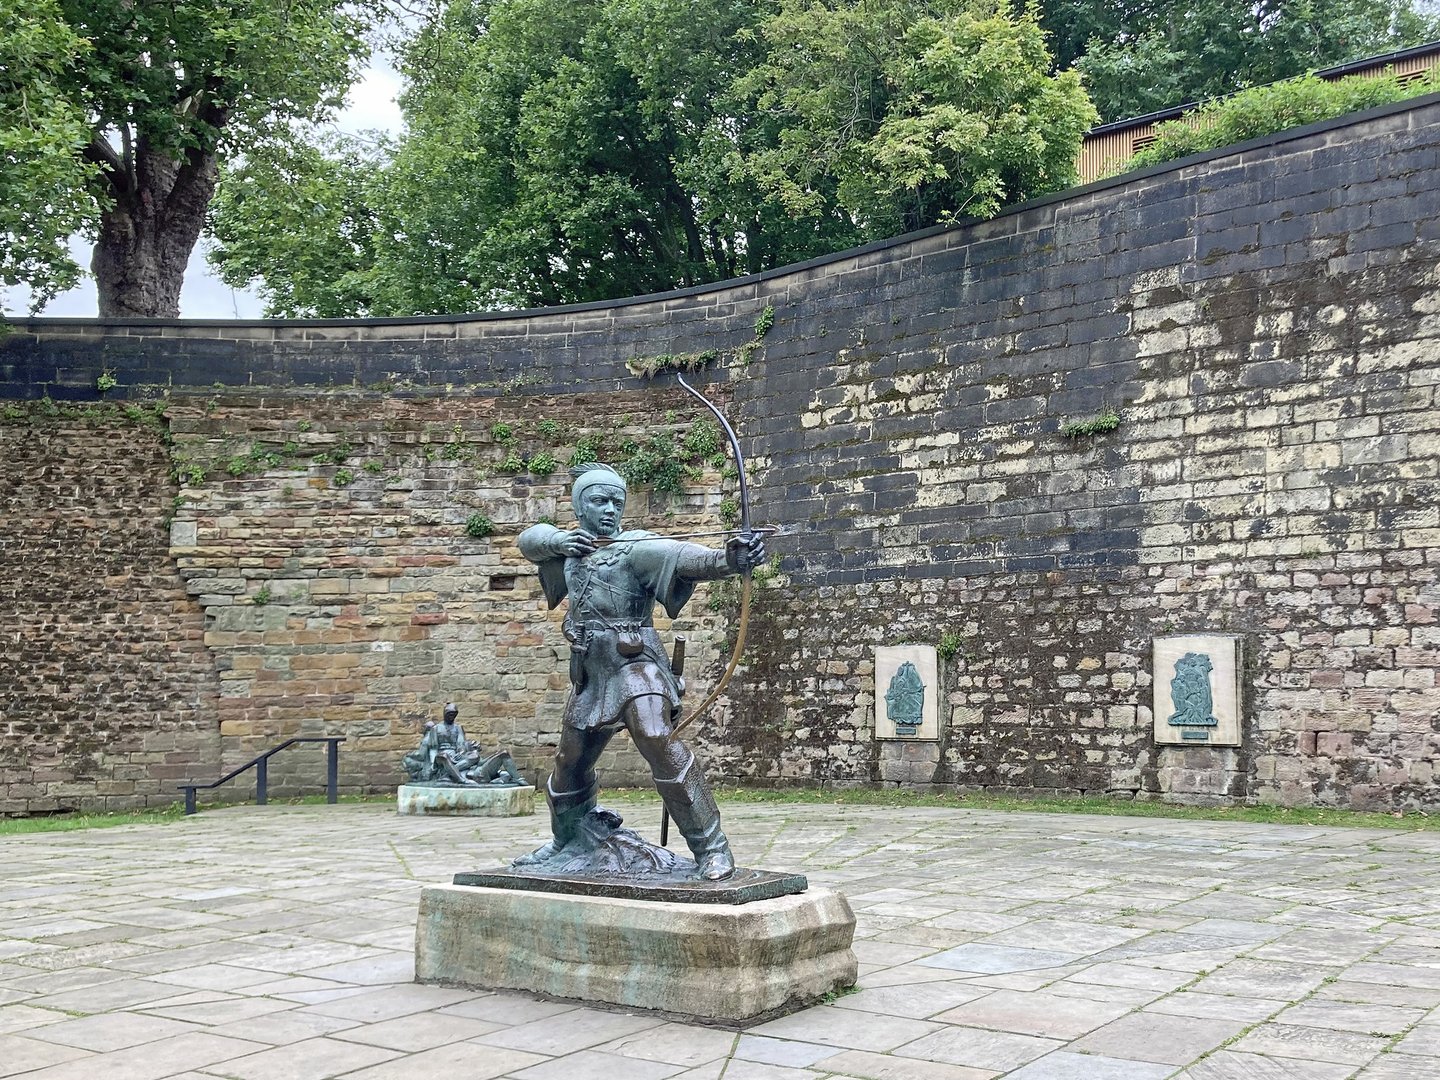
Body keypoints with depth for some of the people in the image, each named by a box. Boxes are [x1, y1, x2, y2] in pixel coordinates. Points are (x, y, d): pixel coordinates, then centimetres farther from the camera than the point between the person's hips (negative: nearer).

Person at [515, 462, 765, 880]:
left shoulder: (635, 548, -11)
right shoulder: (571, 548, 9)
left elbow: (681, 556, -28)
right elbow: (530, 537, 7)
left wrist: (725, 559, -49)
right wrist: (557, 539, -15)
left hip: (636, 667, -7)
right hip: (590, 677, 7)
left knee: (658, 739, -29)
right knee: (568, 765, 18)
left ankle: (712, 849, -24)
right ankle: (564, 843, 45)